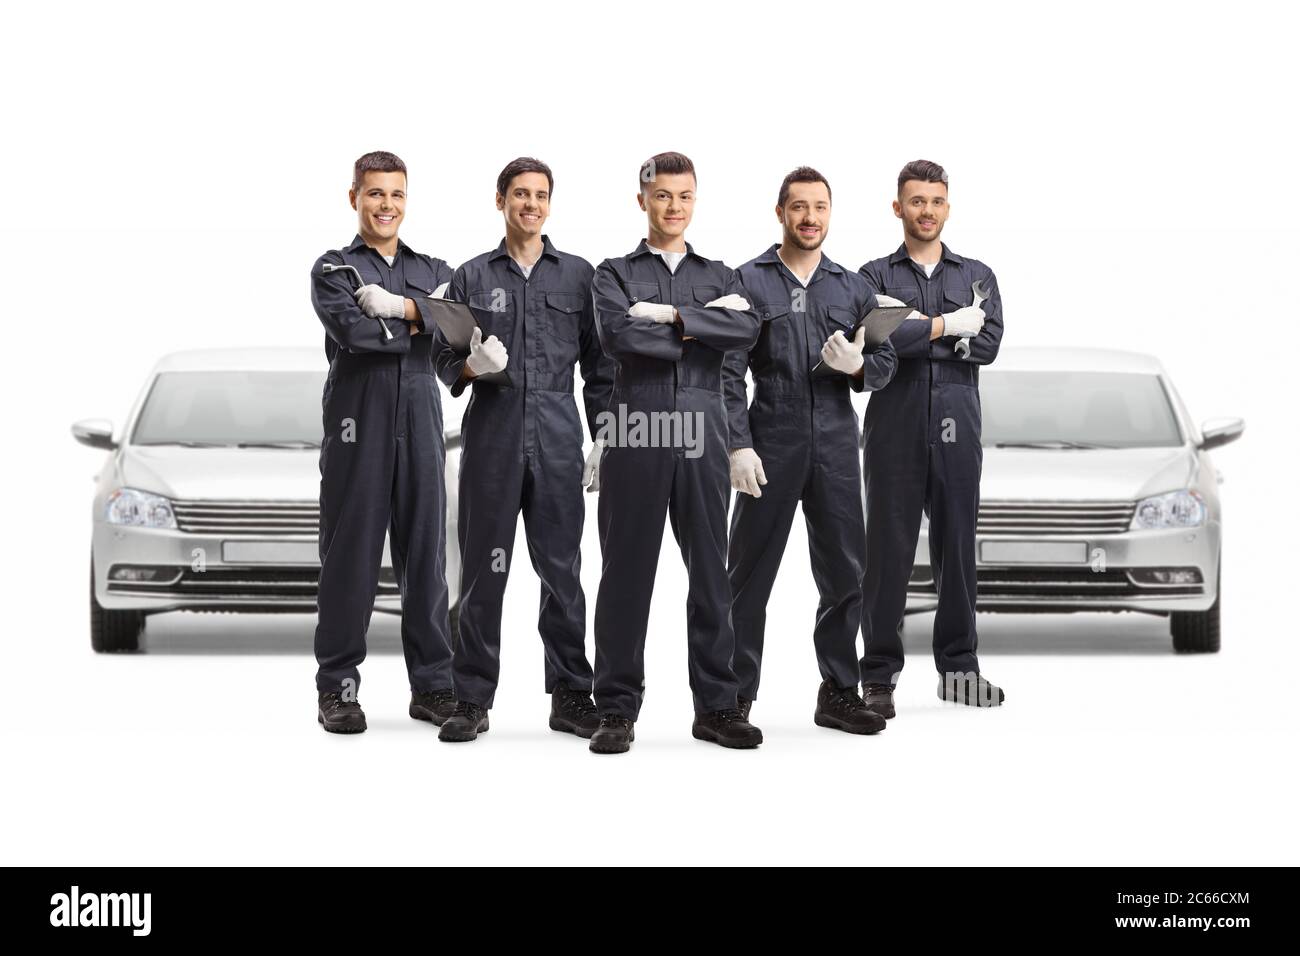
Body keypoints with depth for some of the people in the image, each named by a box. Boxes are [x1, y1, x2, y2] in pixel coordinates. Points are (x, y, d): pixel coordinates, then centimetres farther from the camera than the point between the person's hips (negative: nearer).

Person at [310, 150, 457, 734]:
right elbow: (353, 331, -13)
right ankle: (337, 688, 6)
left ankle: (433, 685, 11)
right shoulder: (333, 269, 7)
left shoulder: (432, 270, 18)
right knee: (350, 556, -1)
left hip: (420, 424, 3)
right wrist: (425, 321, -4)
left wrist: (398, 307, -14)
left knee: (426, 554, 4)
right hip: (358, 426, -3)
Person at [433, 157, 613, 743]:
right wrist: (472, 367, -12)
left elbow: (598, 363, 10)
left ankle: (570, 695, 10)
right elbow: (444, 360, 11)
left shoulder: (578, 275, 10)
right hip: (490, 439, 0)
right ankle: (473, 699, 7)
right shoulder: (472, 277, 10)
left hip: (558, 441, 0)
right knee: (483, 569, 1)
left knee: (562, 570, 2)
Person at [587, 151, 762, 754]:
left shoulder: (718, 276, 18)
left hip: (702, 433, 2)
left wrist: (672, 314, -9)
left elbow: (746, 331, -3)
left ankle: (716, 705, 11)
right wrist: (701, 328, -6)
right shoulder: (615, 273, 10)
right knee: (627, 573, 0)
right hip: (637, 431, -2)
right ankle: (618, 711, 6)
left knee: (711, 570, 4)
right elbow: (616, 335, -11)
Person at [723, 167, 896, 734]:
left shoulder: (853, 288, 13)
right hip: (771, 446, -3)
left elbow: (886, 362, 13)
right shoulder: (748, 282, 2)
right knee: (749, 575, 1)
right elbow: (729, 372, -3)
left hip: (835, 446, 4)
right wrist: (738, 446, -12)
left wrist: (857, 367, -10)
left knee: (845, 572, 6)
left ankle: (838, 692, 17)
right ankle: (737, 696, 8)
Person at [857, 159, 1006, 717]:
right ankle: (879, 676, 3)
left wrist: (912, 326, -7)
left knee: (957, 547, 5)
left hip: (956, 428, 2)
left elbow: (987, 344, -3)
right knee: (888, 551, -2)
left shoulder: (977, 276, 15)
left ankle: (958, 667, 14)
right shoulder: (875, 276, 9)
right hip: (895, 429, -2)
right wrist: (946, 325, -8)